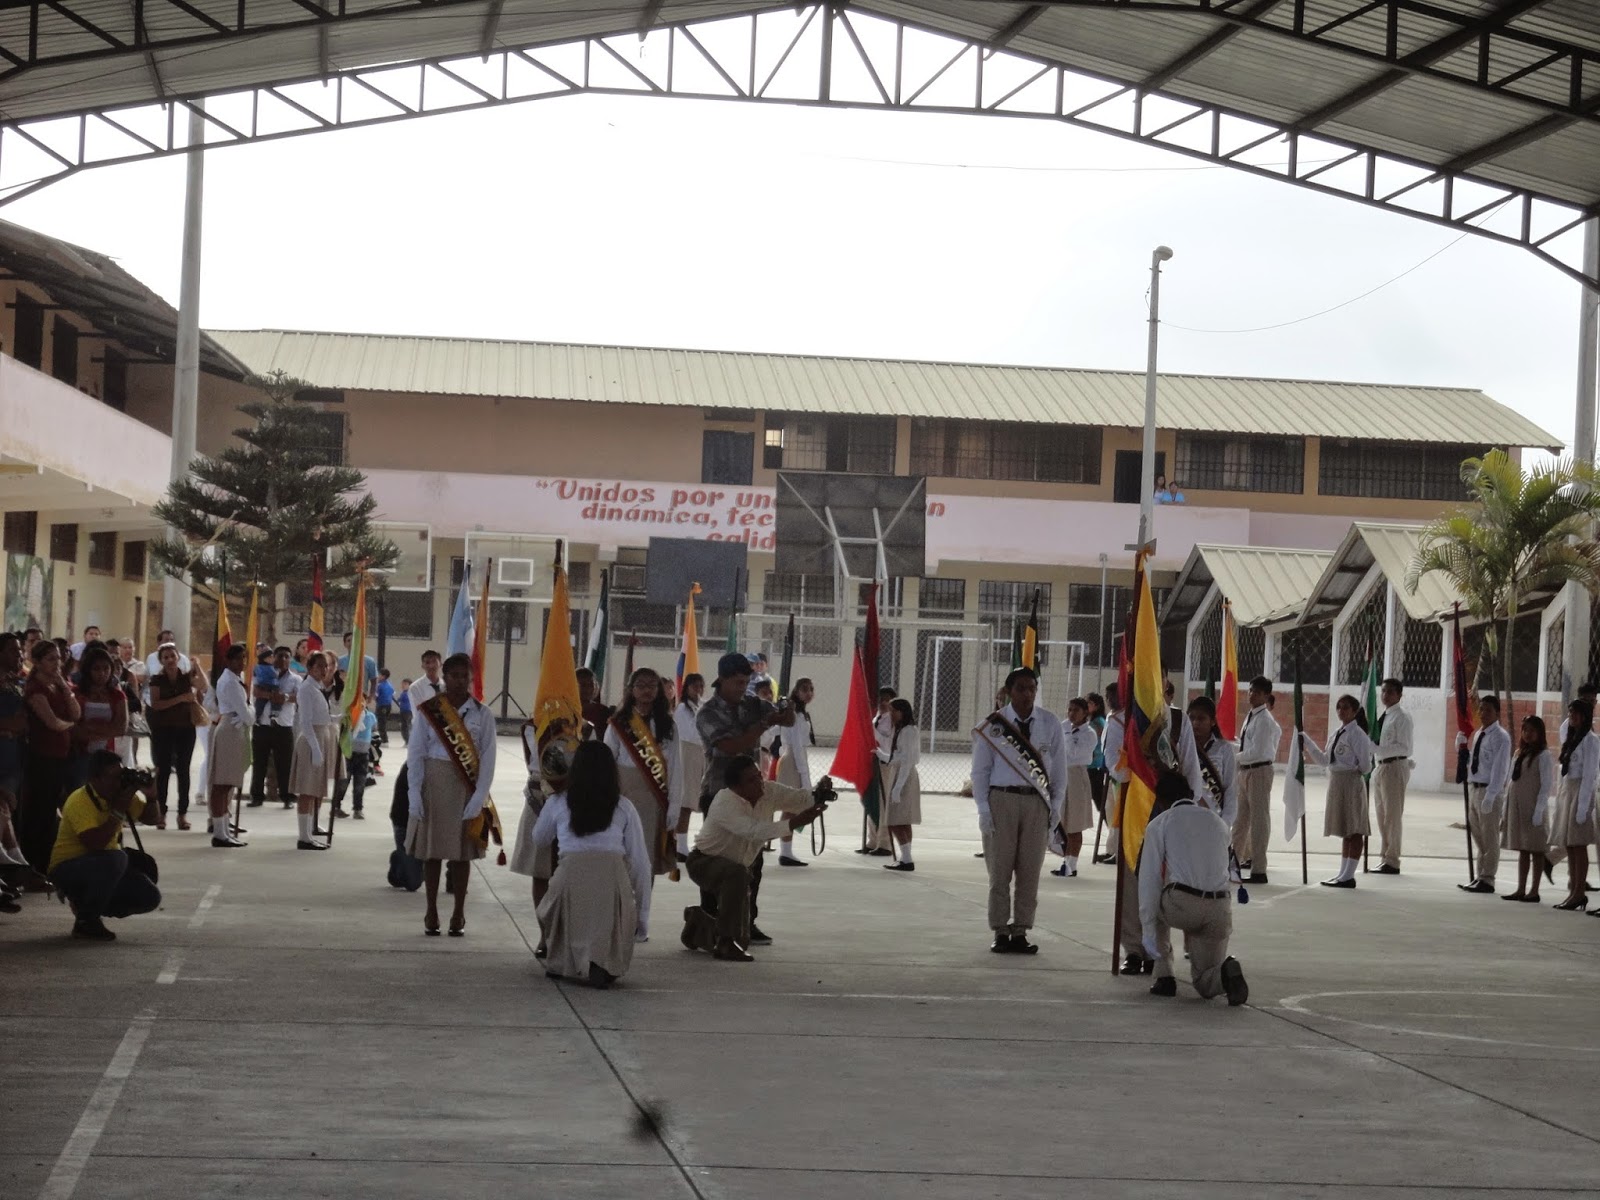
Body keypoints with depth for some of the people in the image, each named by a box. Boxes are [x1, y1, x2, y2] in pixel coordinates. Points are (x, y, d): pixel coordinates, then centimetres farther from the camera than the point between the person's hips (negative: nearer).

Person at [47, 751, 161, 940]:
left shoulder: (120, 795, 0)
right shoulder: (79, 801, -23)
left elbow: (151, 819, 8)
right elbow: (95, 843, -34)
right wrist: (119, 811, -30)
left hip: (104, 868, 8)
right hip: (68, 868, -8)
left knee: (150, 897, -8)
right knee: (115, 858, -36)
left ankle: (86, 903, 13)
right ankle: (86, 920, -17)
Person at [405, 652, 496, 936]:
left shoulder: (482, 715, 0)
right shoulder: (429, 710, -1)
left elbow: (488, 759, -2)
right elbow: (415, 754, -1)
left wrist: (479, 797, -11)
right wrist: (415, 794, -8)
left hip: (466, 788, 0)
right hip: (434, 785, 0)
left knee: (461, 851, 4)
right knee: (432, 850, 5)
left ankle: (459, 915, 14)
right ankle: (431, 913, 14)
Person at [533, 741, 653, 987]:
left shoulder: (557, 804, 15)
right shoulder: (624, 809, 15)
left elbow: (539, 840, 34)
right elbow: (641, 864, 14)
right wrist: (643, 918, 21)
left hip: (570, 877, 2)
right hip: (613, 879, -1)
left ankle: (558, 962, 13)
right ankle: (604, 965, -13)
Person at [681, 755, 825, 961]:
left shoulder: (768, 792, -11)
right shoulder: (725, 803, -32)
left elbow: (800, 799, -15)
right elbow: (753, 830, -46)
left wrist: (818, 796, -38)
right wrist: (793, 823, -55)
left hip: (739, 869, 7)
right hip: (705, 862, -7)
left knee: (743, 940, 7)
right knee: (737, 873, -41)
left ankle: (698, 923, 37)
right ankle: (726, 944, -30)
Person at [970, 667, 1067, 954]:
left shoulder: (1050, 724, 4)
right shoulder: (993, 725, -1)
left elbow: (1059, 767, 8)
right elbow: (980, 769, 1)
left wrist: (1056, 805, 1)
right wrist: (983, 807, -7)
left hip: (1037, 802, 2)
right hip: (1002, 800, -2)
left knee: (1029, 871, 4)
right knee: (1000, 869, 2)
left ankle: (1020, 932, 12)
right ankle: (1000, 932, 9)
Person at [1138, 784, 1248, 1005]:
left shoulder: (1159, 823, 13)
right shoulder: (1220, 823, 25)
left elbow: (1150, 878, 3)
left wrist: (1148, 931, 2)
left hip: (1180, 904, -3)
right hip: (1219, 908, 3)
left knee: (1152, 903, 34)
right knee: (1205, 985, 20)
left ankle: (1164, 977, 21)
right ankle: (1227, 972, -16)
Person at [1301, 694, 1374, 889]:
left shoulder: (1356, 734, -12)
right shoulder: (1337, 734, 14)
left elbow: (1365, 764, -14)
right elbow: (1325, 758, 19)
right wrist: (1307, 743, 18)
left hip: (1351, 782, -9)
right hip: (1337, 783, 9)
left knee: (1353, 830, -4)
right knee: (1345, 831, 14)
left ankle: (1348, 876, -3)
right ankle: (1343, 873, 19)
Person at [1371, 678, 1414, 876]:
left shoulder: (1401, 717, -11)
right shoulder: (1382, 716, 15)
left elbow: (1404, 747, -17)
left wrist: (1377, 749, -24)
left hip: (1395, 767, -9)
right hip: (1380, 766, 9)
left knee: (1393, 816, -4)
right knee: (1382, 815, 14)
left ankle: (1392, 861, 1)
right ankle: (1385, 857, 23)